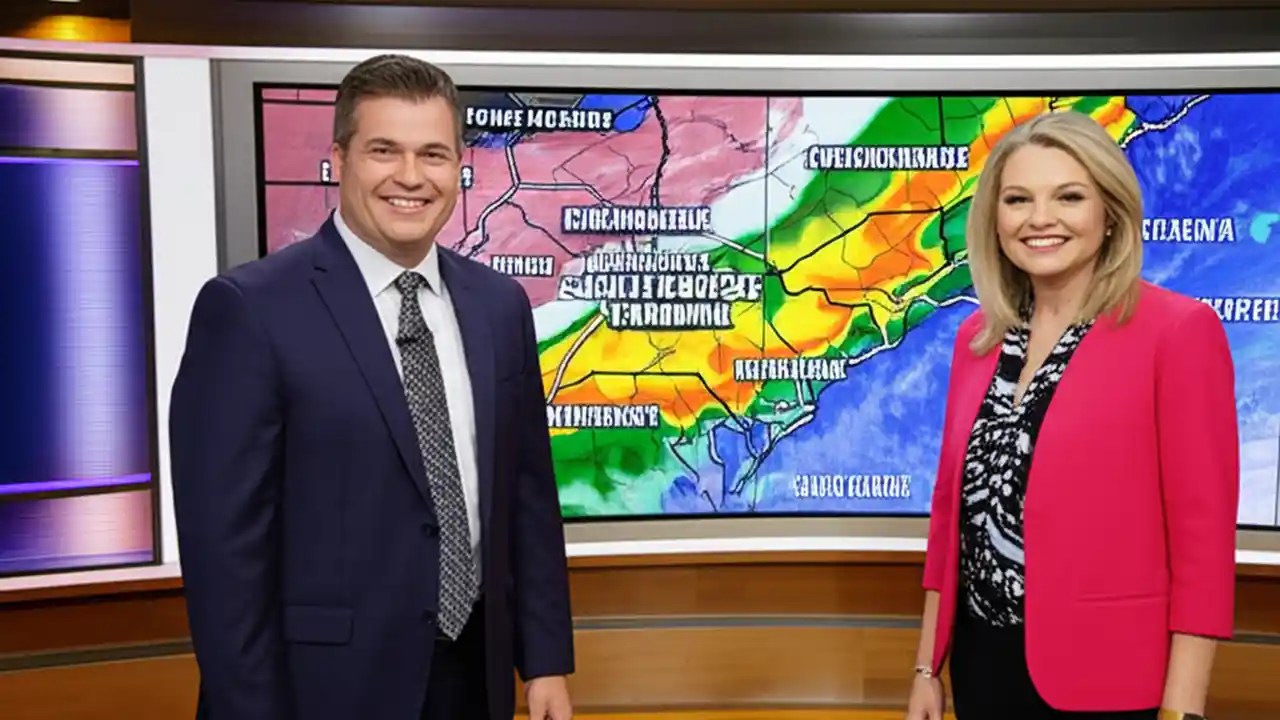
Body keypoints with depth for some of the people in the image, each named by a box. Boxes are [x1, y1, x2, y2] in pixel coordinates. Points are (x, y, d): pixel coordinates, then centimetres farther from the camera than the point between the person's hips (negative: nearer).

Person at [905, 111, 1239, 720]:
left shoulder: (1177, 330, -11)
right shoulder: (978, 336, 4)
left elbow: (1204, 537, -12)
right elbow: (952, 506, 8)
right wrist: (928, 666, 10)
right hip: (981, 660, 5)